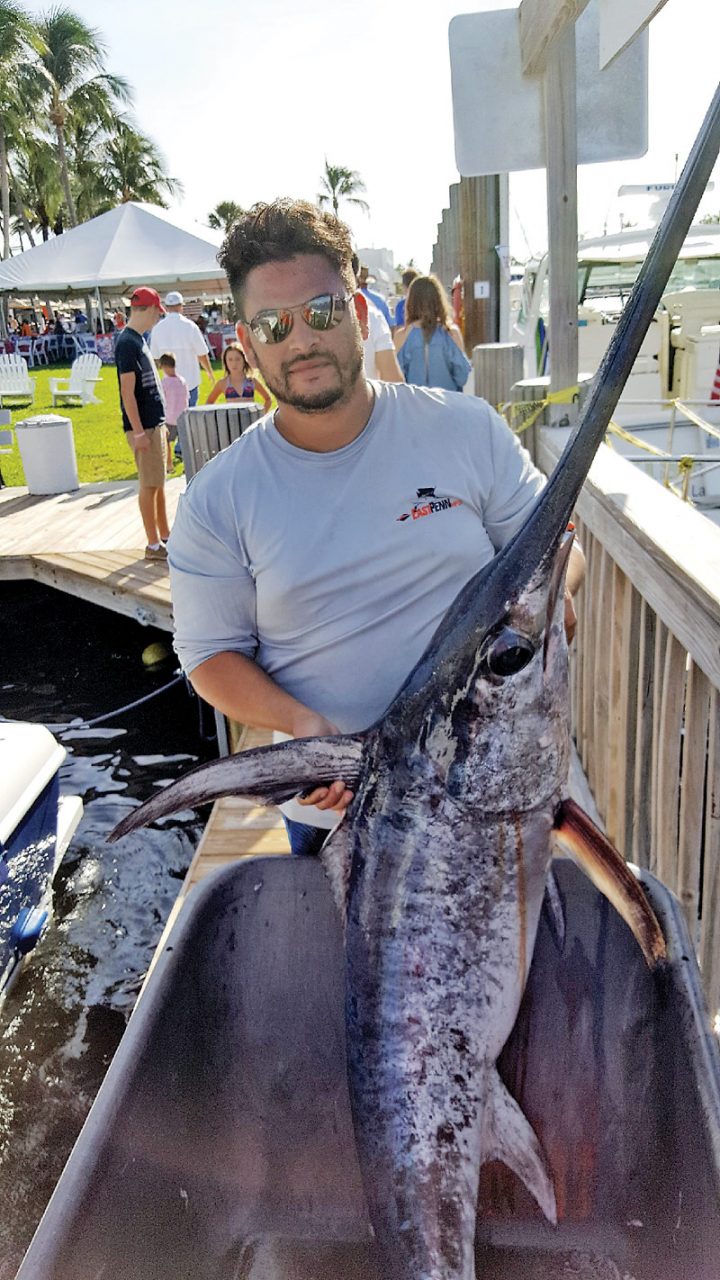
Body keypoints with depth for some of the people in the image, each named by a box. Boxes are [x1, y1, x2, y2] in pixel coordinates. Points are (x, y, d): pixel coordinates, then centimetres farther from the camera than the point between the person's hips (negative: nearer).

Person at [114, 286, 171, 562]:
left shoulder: (138, 340, 14)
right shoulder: (127, 343, -15)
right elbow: (127, 391, -19)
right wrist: (138, 431, -22)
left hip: (154, 423, 10)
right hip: (142, 427, -10)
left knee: (159, 482, 15)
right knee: (149, 485, -4)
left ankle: (165, 536, 24)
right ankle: (153, 546, 3)